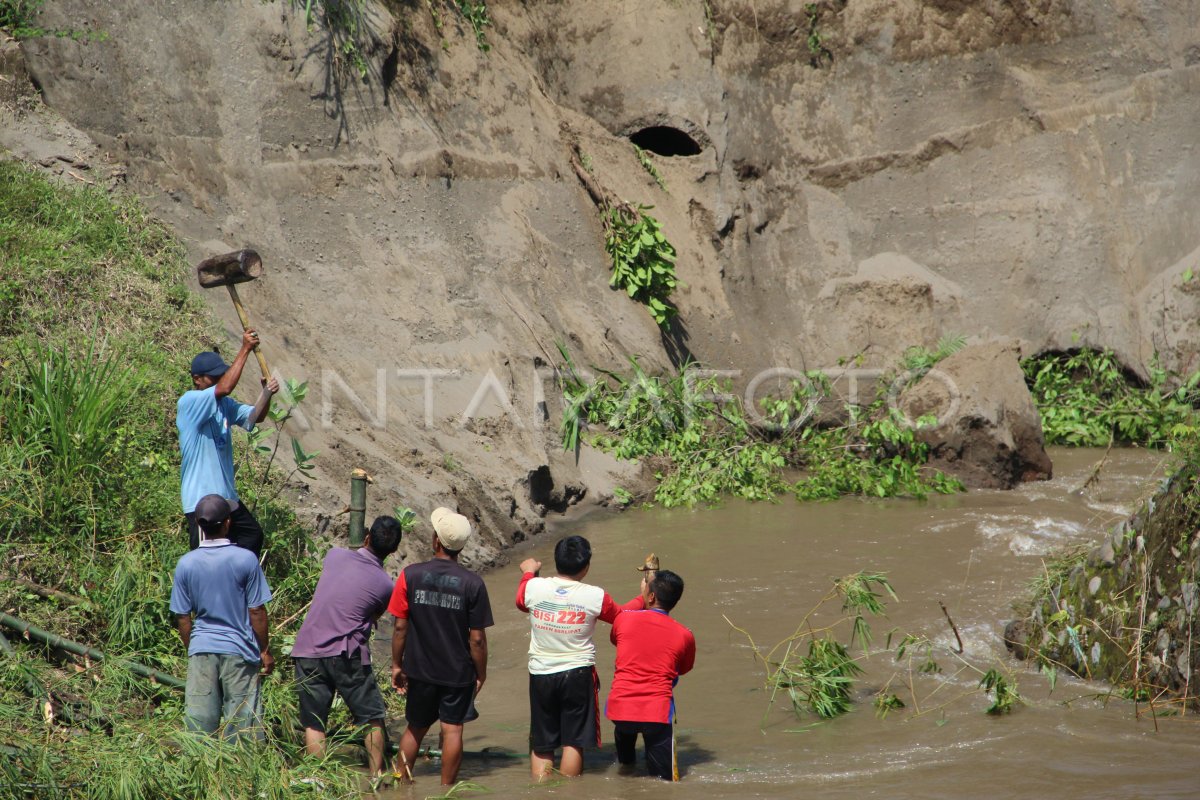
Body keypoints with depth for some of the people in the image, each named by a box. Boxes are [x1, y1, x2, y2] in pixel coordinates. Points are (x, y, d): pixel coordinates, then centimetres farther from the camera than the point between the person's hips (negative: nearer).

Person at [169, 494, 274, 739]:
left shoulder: (186, 564, -1)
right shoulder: (245, 559, -9)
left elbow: (182, 617, 4)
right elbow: (257, 611, -6)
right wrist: (265, 650, 5)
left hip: (201, 650, 2)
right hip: (240, 650, -2)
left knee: (199, 722, 6)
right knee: (241, 722, 3)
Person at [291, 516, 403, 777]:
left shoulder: (335, 556, 4)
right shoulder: (385, 585, -4)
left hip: (307, 650, 3)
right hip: (347, 655, -3)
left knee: (313, 723, 8)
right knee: (372, 719, 12)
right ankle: (376, 775, 10)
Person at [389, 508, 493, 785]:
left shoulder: (410, 575, -10)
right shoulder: (472, 583, -12)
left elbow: (400, 627, -6)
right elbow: (477, 638, -9)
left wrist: (397, 664, 7)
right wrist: (481, 673, 5)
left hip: (420, 669, 2)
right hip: (458, 672, -2)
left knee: (416, 728, 18)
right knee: (452, 730, 7)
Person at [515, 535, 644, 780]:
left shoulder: (533, 587, -8)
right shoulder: (596, 597, -11)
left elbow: (521, 602, 18)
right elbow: (621, 615, 10)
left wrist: (528, 572, 36)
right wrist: (643, 597, 28)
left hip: (540, 674, 2)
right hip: (578, 674, -2)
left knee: (541, 745, 11)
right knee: (574, 741, 7)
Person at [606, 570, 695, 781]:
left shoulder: (624, 619, 1)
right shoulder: (684, 635, 0)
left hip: (619, 710, 1)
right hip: (657, 713, -1)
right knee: (666, 775, 18)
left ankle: (625, 760, 42)